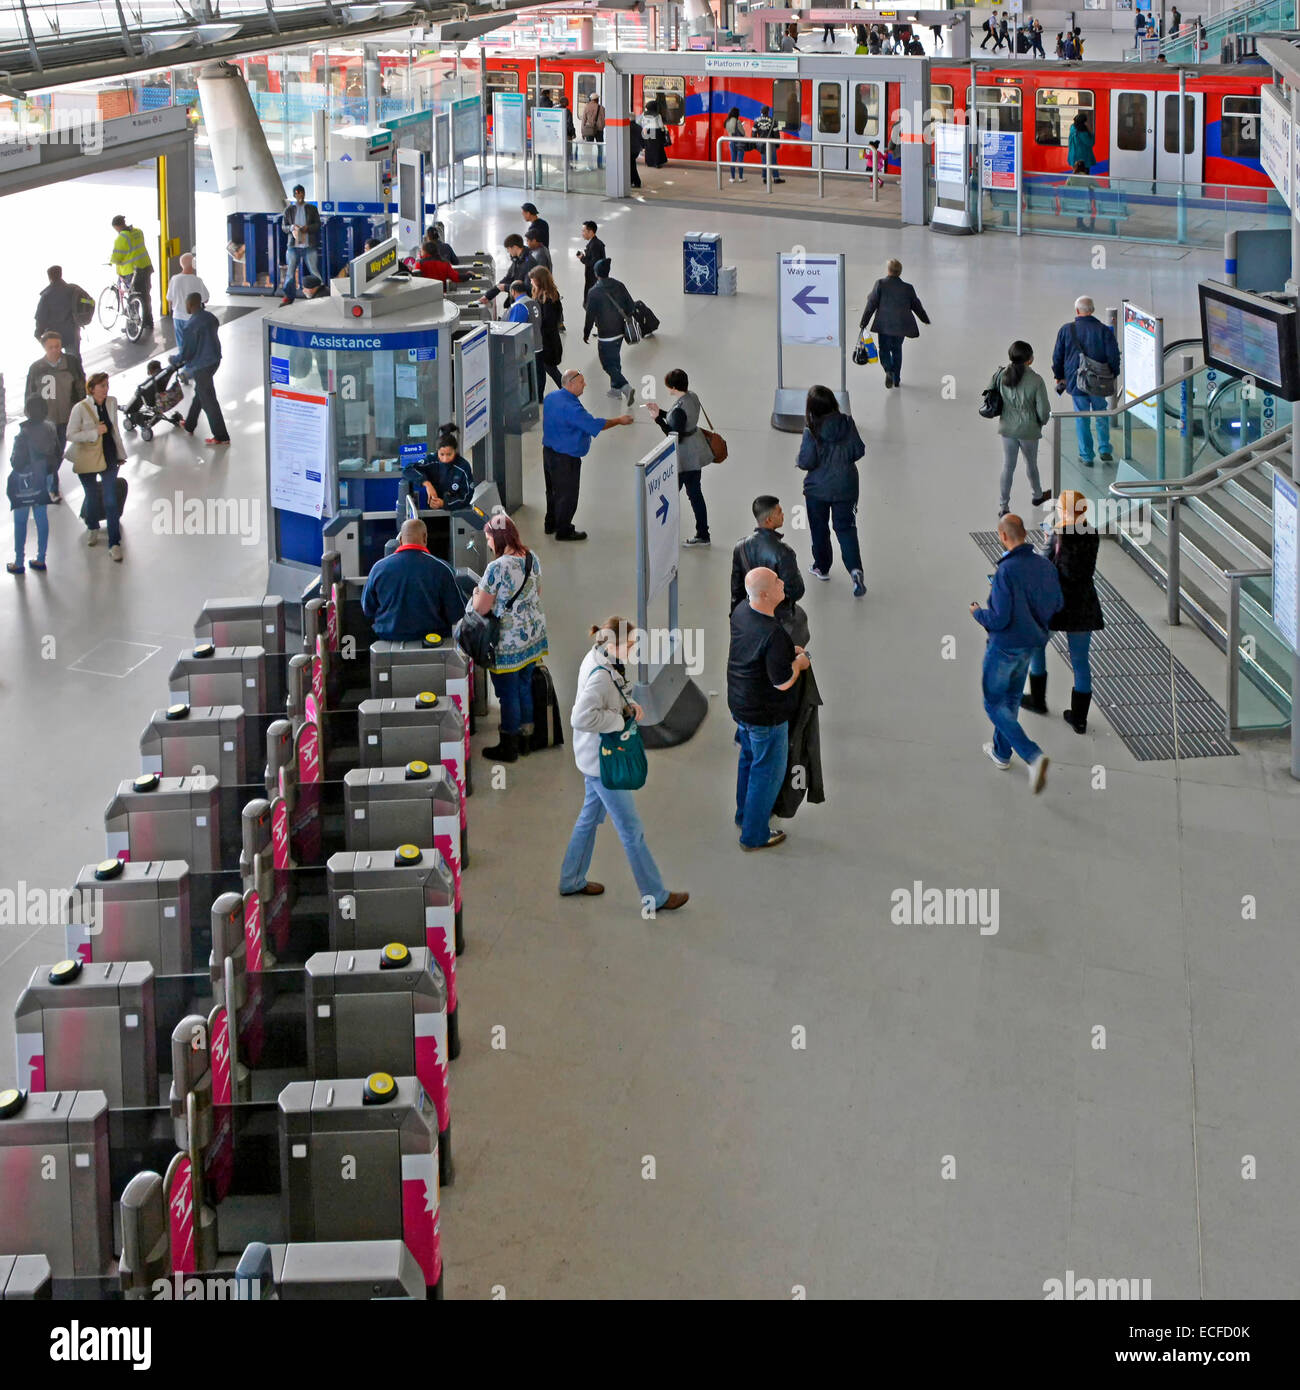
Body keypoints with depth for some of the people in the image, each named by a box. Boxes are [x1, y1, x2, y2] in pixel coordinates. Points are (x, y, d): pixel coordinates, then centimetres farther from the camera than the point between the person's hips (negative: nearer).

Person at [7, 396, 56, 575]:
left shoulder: (24, 434, -24)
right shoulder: (49, 429, -5)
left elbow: (17, 463, -20)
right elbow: (56, 454, 4)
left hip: (25, 482, -6)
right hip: (43, 480, 6)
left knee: (20, 522, 7)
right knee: (41, 518, 15)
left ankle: (19, 562, 13)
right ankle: (41, 559, 21)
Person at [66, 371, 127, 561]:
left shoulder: (111, 403, 0)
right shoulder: (80, 408, -14)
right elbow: (71, 435, -14)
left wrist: (121, 453, 17)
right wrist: (95, 432, -22)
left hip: (109, 457, 2)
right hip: (87, 459, -2)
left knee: (110, 501, -4)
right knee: (92, 498, 13)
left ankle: (114, 544, 0)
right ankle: (93, 528, 43)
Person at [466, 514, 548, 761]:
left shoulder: (497, 568, -23)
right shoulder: (533, 559, 0)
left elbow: (480, 608, -17)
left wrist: (477, 593, 3)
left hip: (508, 641, -7)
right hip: (533, 635, 7)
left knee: (508, 694, 6)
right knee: (525, 687, 20)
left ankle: (508, 748, 18)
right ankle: (525, 740, 33)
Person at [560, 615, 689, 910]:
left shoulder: (599, 657, 0)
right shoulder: (600, 675, -29)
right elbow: (582, 717, -36)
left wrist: (629, 706, -1)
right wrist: (619, 720, -24)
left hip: (597, 757, 10)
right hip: (603, 761, -10)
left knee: (590, 816, 24)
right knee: (631, 830, 2)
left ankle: (571, 881, 39)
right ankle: (655, 896, 13)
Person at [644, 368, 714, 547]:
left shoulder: (679, 409, -28)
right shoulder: (692, 397, 0)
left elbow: (676, 437, -25)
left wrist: (658, 419, -22)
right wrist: (660, 411, 10)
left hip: (684, 457, -9)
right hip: (696, 453, 9)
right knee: (695, 493, 17)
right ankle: (703, 535, 24)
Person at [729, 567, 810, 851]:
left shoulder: (741, 610, -7)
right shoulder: (774, 634, -34)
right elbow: (782, 682, -26)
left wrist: (788, 650, 8)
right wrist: (799, 663, -8)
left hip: (739, 704, 8)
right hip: (766, 715, -8)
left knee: (749, 758, 28)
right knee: (767, 771, 9)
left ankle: (744, 815, 47)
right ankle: (754, 835, 21)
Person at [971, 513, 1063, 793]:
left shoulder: (1006, 571, -27)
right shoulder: (1045, 565, -6)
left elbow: (1000, 619, -27)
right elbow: (1057, 604, 6)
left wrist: (978, 613, -6)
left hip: (1004, 647, -7)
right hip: (1029, 646, 7)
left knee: (994, 704, 6)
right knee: (1011, 699, 25)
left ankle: (1034, 756, -10)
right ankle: (1001, 752, 41)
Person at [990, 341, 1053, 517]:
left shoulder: (1001, 375, -10)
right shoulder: (1035, 380, -19)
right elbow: (1043, 410, -15)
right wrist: (1042, 421, 8)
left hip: (1007, 428, 2)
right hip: (1029, 429, -2)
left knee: (1007, 466, 10)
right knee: (1031, 463, 21)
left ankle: (1003, 505, 9)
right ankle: (1037, 495, 43)